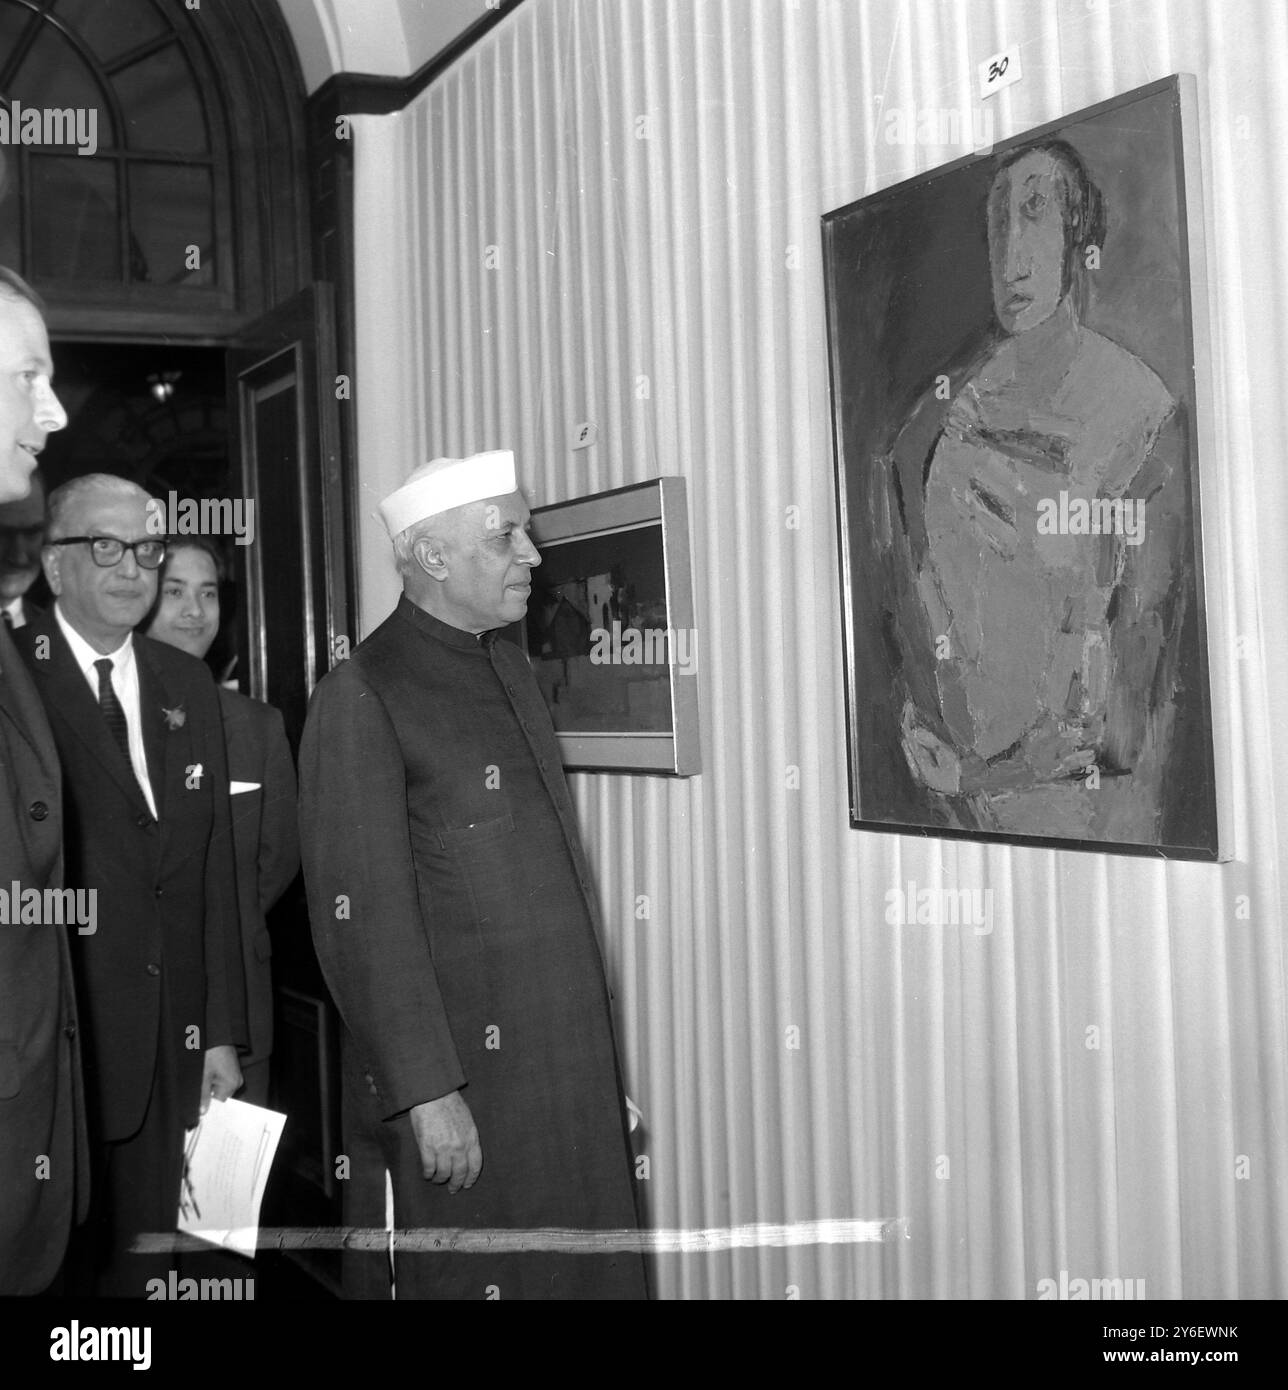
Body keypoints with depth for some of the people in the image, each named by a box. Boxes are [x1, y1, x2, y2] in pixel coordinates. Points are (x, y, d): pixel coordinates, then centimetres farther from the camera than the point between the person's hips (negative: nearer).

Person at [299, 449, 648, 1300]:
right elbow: (365, 920, -16)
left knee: (583, 1270, 16)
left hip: (568, 1065, 7)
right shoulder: (360, 700, -13)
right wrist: (427, 1093, -18)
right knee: (472, 1273, 6)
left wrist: (598, 1055, 13)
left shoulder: (510, 668, 11)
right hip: (457, 1086, -7)